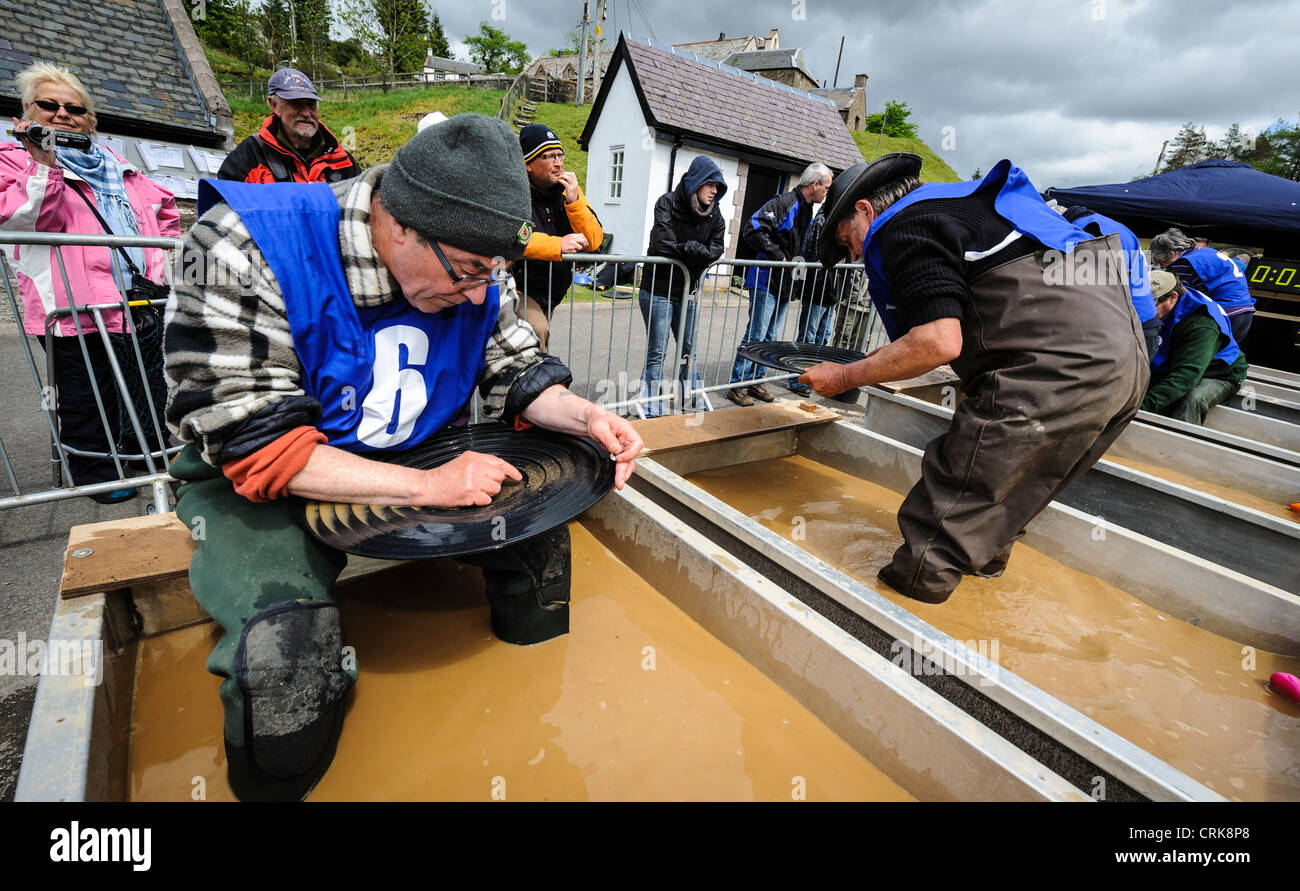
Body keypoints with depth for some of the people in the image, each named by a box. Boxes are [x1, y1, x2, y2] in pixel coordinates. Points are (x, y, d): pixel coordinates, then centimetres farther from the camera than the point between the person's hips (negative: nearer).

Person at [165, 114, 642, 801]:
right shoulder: (243, 249, -26)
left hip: (421, 463, 5)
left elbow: (516, 373, -1)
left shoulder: (475, 272, -10)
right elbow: (253, 444, -28)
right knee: (283, 644, -29)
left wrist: (586, 418, -22)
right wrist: (427, 486, -34)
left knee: (538, 519, -8)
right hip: (259, 485, -4)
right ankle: (274, 784, 9)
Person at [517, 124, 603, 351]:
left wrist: (573, 200, -16)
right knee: (537, 332, -28)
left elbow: (594, 241, -2)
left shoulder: (568, 190, 5)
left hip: (552, 293, 6)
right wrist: (557, 244, -36)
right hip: (519, 287, -6)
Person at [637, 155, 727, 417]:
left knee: (689, 350, 16)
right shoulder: (667, 203, -12)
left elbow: (716, 250, -6)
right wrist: (696, 251, -14)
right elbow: (663, 247, -25)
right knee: (656, 354, -1)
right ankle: (652, 413, 9)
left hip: (687, 292, 6)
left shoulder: (713, 214, 5)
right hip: (659, 290, -6)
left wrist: (684, 248, -18)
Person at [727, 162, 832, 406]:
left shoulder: (807, 209, 17)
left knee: (770, 337, 11)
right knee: (755, 335, -8)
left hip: (785, 284, 9)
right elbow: (752, 230, -23)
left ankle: (754, 381, 20)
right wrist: (778, 256, -20)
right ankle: (737, 384, 0)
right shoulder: (784, 203, -13)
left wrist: (799, 260, 11)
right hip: (766, 281, -9)